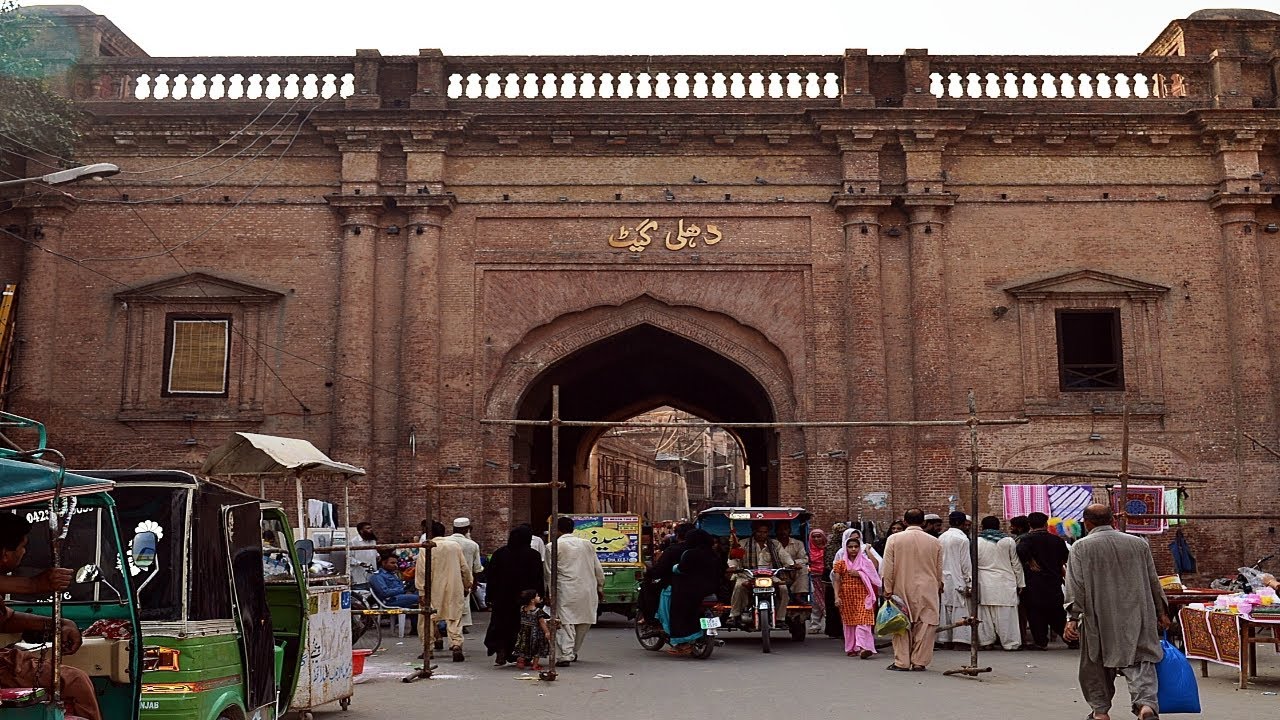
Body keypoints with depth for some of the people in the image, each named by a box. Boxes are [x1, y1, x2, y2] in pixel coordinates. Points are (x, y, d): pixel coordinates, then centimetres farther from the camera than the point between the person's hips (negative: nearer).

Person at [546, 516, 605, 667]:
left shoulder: (554, 546, -2)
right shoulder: (586, 543, 11)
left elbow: (550, 572, -3)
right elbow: (598, 569, 14)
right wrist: (600, 587, 23)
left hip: (566, 591, -4)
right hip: (588, 590, 4)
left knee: (566, 622, -4)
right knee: (584, 622, 16)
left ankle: (565, 655, -13)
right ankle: (574, 652, 25)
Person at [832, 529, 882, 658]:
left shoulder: (865, 561, 6)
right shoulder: (840, 562, 5)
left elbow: (874, 577, 2)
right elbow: (836, 580, 1)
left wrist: (859, 574, -10)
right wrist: (837, 597, -8)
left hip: (862, 594, -1)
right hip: (847, 595, 1)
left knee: (863, 620, -13)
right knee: (849, 621, 4)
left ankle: (863, 647, -20)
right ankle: (851, 648, 13)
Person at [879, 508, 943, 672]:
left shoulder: (894, 539, -4)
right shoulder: (935, 542, 1)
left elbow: (887, 568, -4)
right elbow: (939, 570, 10)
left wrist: (888, 589, 1)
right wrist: (938, 587, 23)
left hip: (902, 590, -1)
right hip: (927, 591, 1)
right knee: (924, 625, 6)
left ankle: (902, 662, 7)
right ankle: (919, 661, 7)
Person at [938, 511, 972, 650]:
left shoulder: (941, 538, 8)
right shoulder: (962, 539, -12)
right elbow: (966, 564, -11)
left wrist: (940, 579, 17)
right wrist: (969, 584, -8)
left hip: (944, 580, 7)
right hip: (958, 580, -7)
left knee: (946, 608, 10)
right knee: (960, 610, -3)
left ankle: (946, 640, 13)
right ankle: (960, 640, -5)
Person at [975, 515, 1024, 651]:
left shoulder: (977, 541, 0)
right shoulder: (1008, 541, 3)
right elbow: (1016, 564, 7)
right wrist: (1020, 583, 14)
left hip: (984, 583, 0)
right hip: (1005, 583, 0)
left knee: (985, 613, 5)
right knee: (1006, 614, 3)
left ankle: (986, 641, 7)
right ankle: (1010, 642, 5)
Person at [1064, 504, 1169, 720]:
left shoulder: (1081, 547, -4)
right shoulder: (1139, 544, 6)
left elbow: (1076, 587, -11)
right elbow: (1153, 582, 11)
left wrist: (1073, 618, -10)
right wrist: (1161, 613, 20)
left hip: (1098, 619, -2)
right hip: (1136, 618, 2)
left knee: (1096, 665, 14)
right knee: (1139, 662, 1)